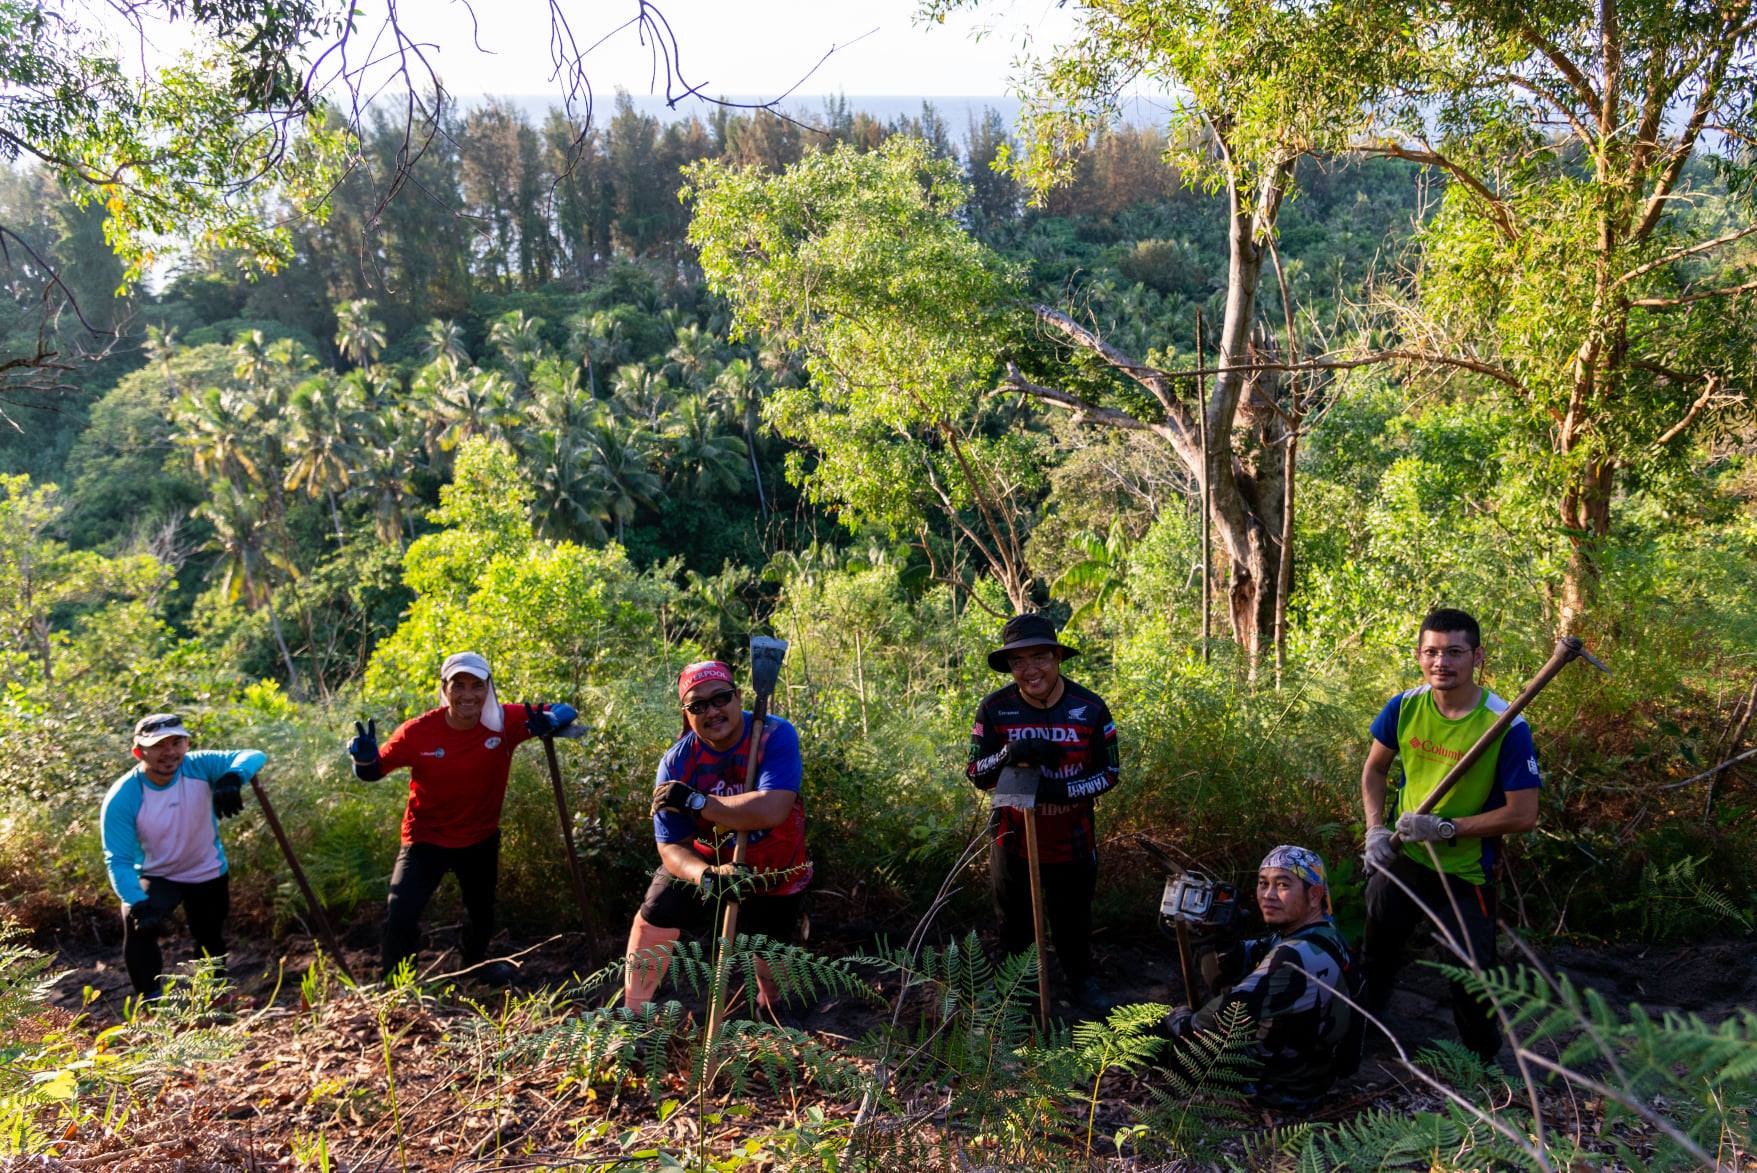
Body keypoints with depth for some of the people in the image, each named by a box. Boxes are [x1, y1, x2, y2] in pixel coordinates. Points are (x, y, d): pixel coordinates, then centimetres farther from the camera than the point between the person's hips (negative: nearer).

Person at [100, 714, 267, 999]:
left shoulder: (199, 766, -24)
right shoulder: (121, 799, -26)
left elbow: (254, 756, -34)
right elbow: (118, 861, -27)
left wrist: (232, 778, -58)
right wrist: (139, 905, -42)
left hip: (209, 874, 2)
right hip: (156, 877, -2)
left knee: (211, 943, 18)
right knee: (138, 924, -31)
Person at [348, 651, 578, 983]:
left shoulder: (505, 722, -21)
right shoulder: (417, 732, -24)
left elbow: (562, 714, -13)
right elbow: (375, 771, -11)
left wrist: (550, 721, -37)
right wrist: (364, 758, -34)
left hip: (481, 839, 3)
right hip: (426, 838, -3)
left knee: (481, 909, 26)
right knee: (400, 914, -16)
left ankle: (476, 962, 57)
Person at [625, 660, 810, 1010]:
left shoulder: (775, 736, -26)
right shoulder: (676, 763, -18)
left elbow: (772, 811, -41)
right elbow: (672, 847, -18)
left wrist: (694, 802, -37)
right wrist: (706, 875, -41)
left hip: (775, 872, -1)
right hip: (705, 862, 2)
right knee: (653, 918, -14)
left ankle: (771, 1013, 47)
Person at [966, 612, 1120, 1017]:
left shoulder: (1090, 707, -14)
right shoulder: (995, 707, -14)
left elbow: (1109, 772, -7)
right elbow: (976, 774, -11)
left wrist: (1063, 790, -26)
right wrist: (1011, 752, -32)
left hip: (1072, 843, 0)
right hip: (1013, 842, 0)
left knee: (1073, 921, 21)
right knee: (1013, 924, 20)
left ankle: (1082, 982, 46)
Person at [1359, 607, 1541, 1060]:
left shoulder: (1507, 727, -20)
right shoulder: (1404, 707, -8)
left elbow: (1523, 814, -19)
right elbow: (1374, 770, 8)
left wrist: (1446, 828, -23)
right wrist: (1376, 830, -4)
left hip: (1464, 875, -4)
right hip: (1399, 859, 4)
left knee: (1471, 981, 2)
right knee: (1375, 957, 20)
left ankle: (1485, 1067, 30)